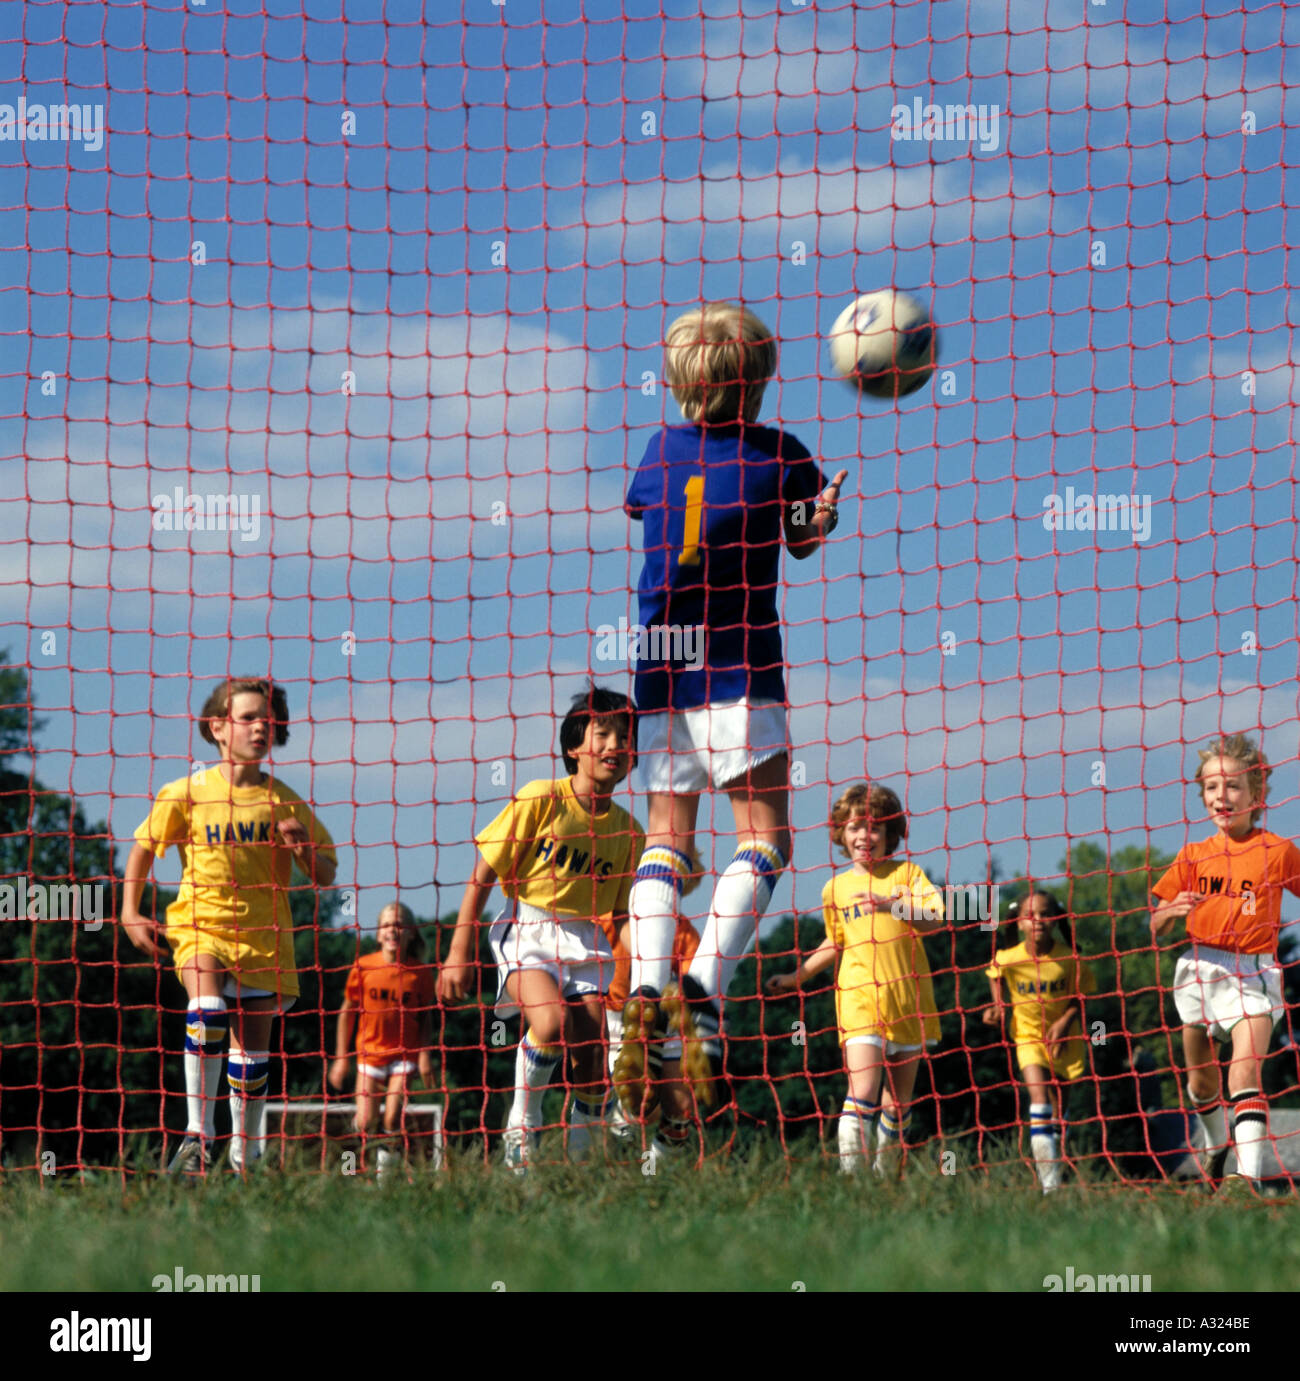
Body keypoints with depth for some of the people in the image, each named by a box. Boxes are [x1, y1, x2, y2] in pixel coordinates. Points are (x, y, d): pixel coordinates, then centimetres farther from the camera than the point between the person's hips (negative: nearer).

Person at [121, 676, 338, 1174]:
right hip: (200, 924, -2)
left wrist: (303, 847, -13)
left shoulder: (285, 802, 2)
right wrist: (130, 913, 5)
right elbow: (143, 847, 12)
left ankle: (245, 1160, 18)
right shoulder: (186, 794, -2)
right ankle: (198, 1135, -20)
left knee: (253, 1048, 3)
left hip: (263, 935, 2)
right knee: (208, 1009, -28)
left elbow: (325, 876, 7)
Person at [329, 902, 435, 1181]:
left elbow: (426, 1017, 6)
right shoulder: (363, 966, -7)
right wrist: (341, 1057, 2)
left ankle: (388, 1159, 15)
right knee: (366, 1123, -6)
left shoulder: (420, 971, -5)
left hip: (404, 1054, 0)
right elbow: (347, 1011, 2)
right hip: (370, 1052, 0)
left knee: (392, 1121, -12)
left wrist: (425, 1054, -5)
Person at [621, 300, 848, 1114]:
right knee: (765, 840, -3)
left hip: (659, 662, 4)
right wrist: (824, 512, 38)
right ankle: (704, 997, -21)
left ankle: (648, 995, -11)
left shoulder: (661, 449, 8)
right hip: (738, 665, -4)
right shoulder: (779, 454, -1)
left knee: (667, 840, 8)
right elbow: (803, 541, 17)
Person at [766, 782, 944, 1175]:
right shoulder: (836, 888, 10)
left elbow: (935, 920, -10)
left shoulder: (906, 873, 4)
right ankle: (849, 1178, -24)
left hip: (908, 994, 0)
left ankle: (887, 1179, 21)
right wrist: (797, 976, 23)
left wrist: (891, 904, -22)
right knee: (863, 1092, -17)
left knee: (899, 1099, 8)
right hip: (860, 996, 0)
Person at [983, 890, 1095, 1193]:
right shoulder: (1008, 958, -16)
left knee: (1058, 1101, 9)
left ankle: (1055, 1165, 31)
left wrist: (1065, 1021, -18)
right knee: (1039, 1096, -17)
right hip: (1027, 1034, -1)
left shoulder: (1068, 958, -17)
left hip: (1063, 1035, 1)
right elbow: (994, 975, 9)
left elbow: (1080, 994, -5)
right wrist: (997, 1004, -4)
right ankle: (1049, 1182, -22)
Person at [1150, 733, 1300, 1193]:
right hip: (1200, 970, 4)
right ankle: (1217, 1146, 42)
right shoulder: (1193, 855, 7)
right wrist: (1173, 911, -12)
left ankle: (1250, 1175, -32)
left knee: (1246, 1070, -22)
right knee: (1201, 1080, 14)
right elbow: (1155, 928, 10)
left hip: (1253, 973, -4)